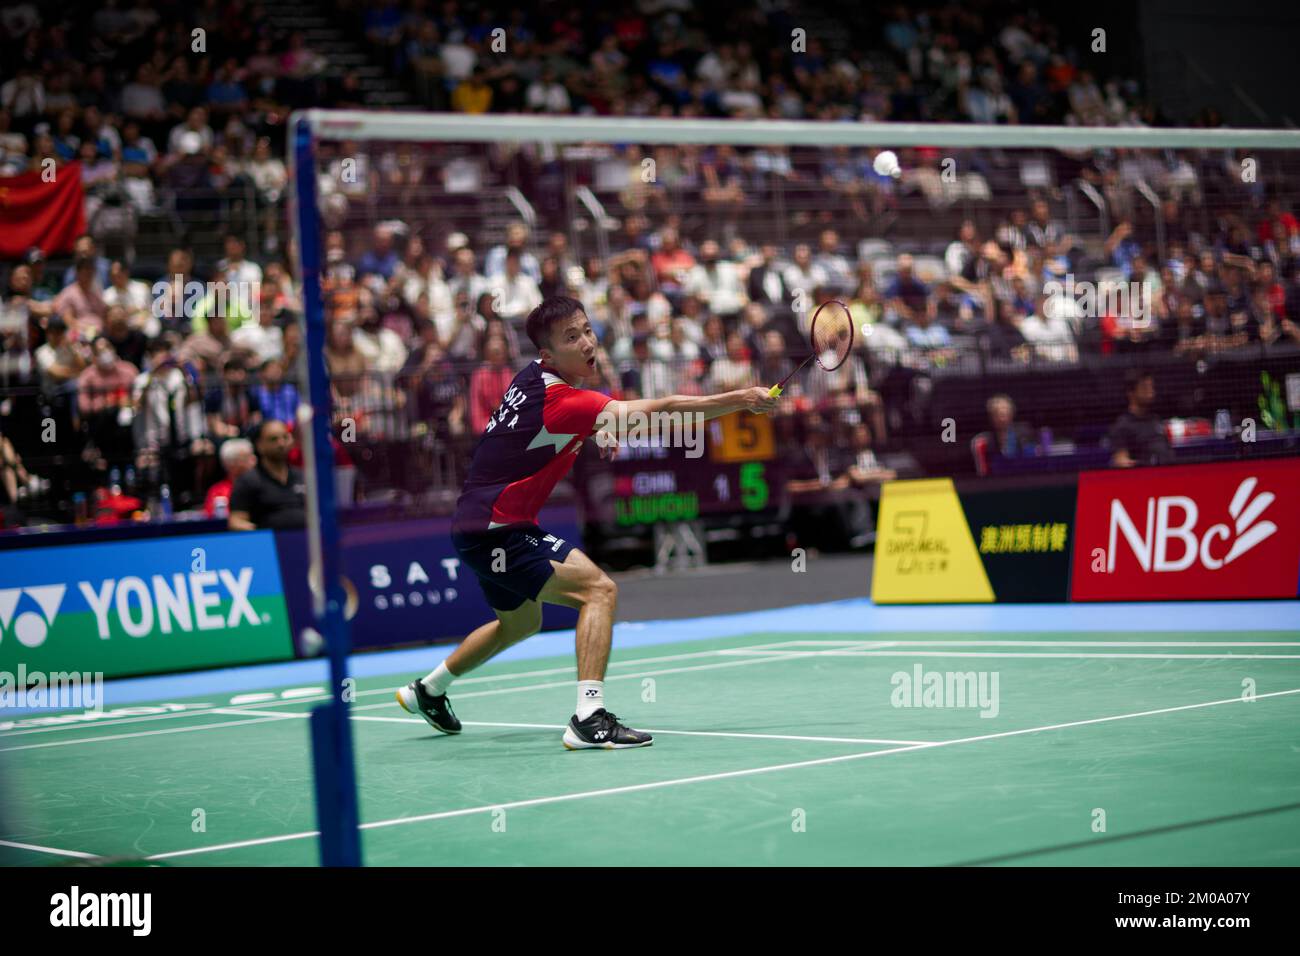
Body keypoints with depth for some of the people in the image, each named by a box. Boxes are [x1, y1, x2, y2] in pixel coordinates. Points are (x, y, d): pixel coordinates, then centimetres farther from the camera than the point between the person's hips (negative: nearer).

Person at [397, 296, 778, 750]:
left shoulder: (534, 376, 4)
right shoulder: (560, 400, -25)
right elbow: (660, 408, -32)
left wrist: (596, 432, 10)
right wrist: (741, 399, -32)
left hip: (477, 527, 11)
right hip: (496, 530, -11)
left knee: (520, 622, 30)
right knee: (598, 588, -20)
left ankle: (427, 690, 47)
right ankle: (589, 718, -28)